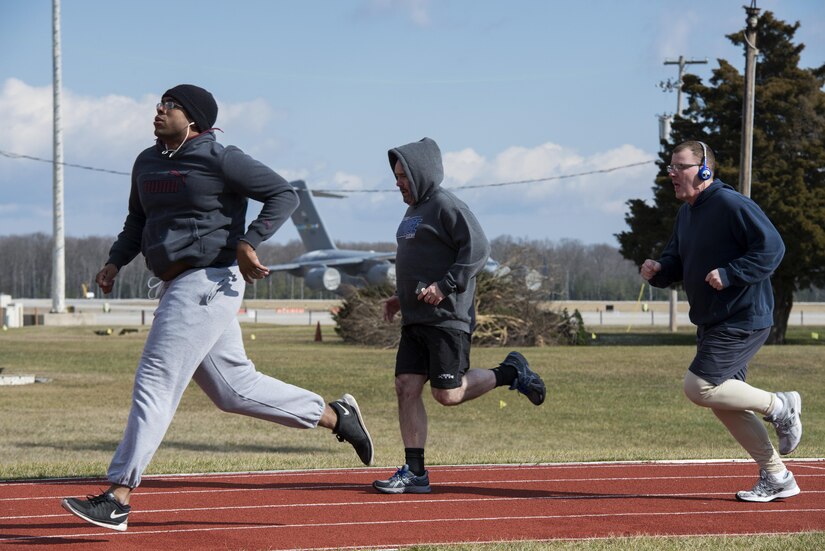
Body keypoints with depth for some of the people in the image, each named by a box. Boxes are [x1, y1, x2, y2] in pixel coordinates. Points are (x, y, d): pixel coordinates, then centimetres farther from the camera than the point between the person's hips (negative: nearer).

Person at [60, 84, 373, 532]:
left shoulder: (219, 160, -9)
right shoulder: (147, 163, 15)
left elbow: (284, 195, -8)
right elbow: (138, 220, 28)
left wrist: (249, 242, -19)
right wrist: (116, 261, 12)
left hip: (209, 281, -9)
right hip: (177, 288, 9)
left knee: (155, 385, -12)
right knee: (234, 387, 13)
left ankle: (118, 499, -11)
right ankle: (335, 416, 26)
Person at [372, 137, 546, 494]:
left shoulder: (447, 206, -10)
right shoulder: (414, 210, 20)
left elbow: (478, 249, -19)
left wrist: (445, 286, -23)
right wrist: (401, 297, 18)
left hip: (448, 318, -9)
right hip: (415, 319, 9)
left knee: (447, 394, -10)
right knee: (406, 387, 0)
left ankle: (511, 373, 12)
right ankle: (414, 472, 2)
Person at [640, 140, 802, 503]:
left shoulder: (731, 205, -17)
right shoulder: (685, 214, 12)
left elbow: (772, 247, -21)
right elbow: (676, 262, 19)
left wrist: (728, 275, -26)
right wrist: (658, 271, -3)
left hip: (743, 320, -10)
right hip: (712, 323, 10)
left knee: (699, 387, -14)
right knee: (724, 401, 10)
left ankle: (779, 406, 3)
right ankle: (776, 478, 19)